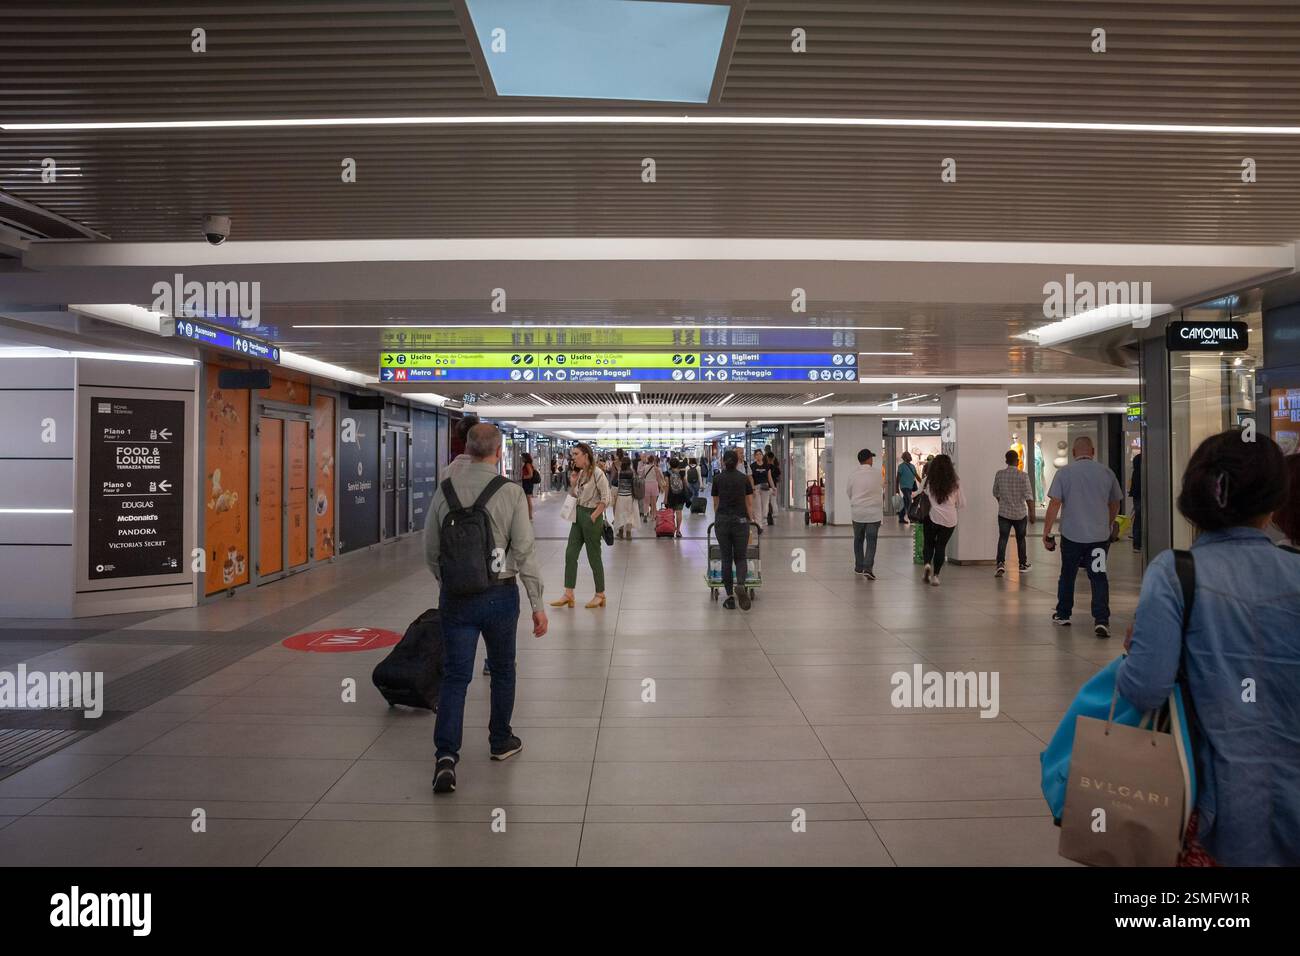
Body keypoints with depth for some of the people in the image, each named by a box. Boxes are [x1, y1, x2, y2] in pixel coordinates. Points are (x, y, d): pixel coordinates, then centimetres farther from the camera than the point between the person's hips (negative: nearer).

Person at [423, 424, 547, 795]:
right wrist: (537, 604, -6)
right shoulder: (510, 492, -11)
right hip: (499, 594, -1)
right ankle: (501, 741, 32)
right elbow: (524, 552, -11)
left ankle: (446, 755, -6)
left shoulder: (445, 490, -2)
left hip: (455, 596, 2)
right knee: (502, 670, 18)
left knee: (454, 676, 6)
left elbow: (431, 552, 5)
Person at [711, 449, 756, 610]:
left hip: (722, 521, 0)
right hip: (741, 521, 0)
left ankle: (730, 597, 5)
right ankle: (741, 585, -20)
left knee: (726, 559, 7)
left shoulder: (717, 478, 7)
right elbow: (749, 504, 5)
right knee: (741, 557, 9)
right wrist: (750, 521, 14)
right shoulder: (744, 478, 6)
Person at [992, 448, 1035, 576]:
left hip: (1004, 512, 1)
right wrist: (1032, 512, -8)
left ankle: (1001, 563, -20)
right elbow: (1028, 495, -14)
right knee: (1020, 539, 15)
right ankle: (1023, 564, 28)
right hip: (1020, 513, -1)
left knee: (1002, 538, -2)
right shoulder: (1023, 476, -11)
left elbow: (996, 493, 11)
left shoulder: (999, 474, -2)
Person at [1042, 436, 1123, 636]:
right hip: (1100, 535, 1)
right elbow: (1115, 505, 12)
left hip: (1072, 535, -1)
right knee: (1099, 577, 2)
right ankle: (1101, 620, -7)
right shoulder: (1107, 473, 3)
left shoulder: (1064, 472, -5)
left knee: (1067, 575, 14)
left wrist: (1046, 531, -5)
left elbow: (1055, 503, -10)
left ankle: (1062, 615, 25)